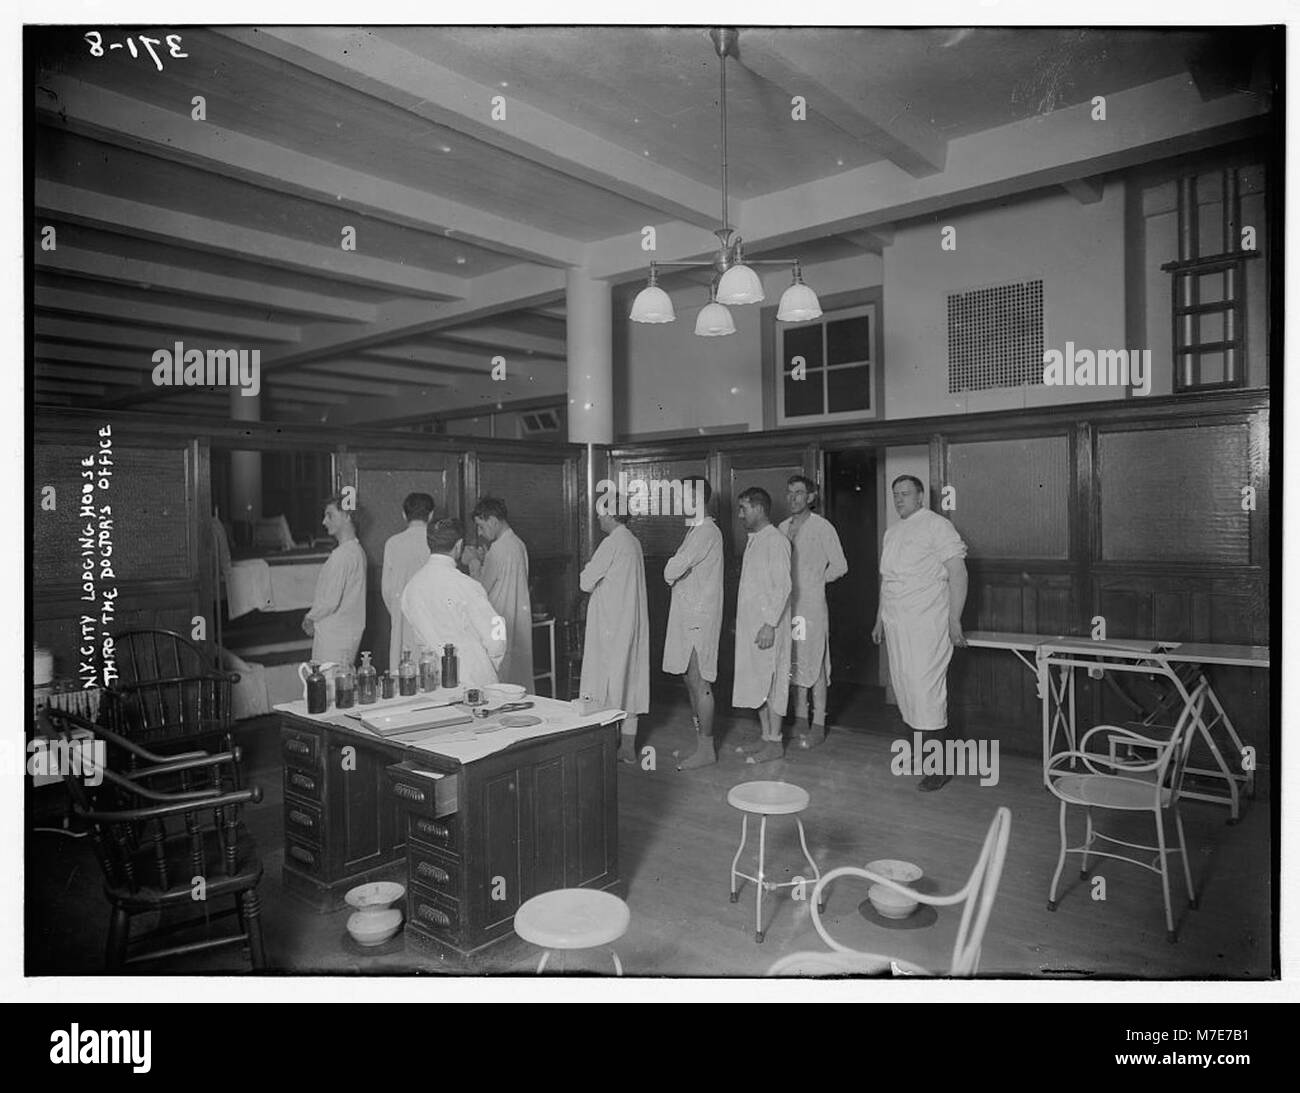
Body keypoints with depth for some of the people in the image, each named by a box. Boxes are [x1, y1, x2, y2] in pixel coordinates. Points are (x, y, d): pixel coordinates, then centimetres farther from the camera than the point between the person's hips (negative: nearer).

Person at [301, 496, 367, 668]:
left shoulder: (341, 555, -19)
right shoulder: (357, 550, 11)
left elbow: (330, 601, -22)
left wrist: (310, 618, -4)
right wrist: (315, 617, 15)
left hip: (334, 634, -9)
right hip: (350, 631, 9)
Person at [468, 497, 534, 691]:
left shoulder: (499, 549, -18)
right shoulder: (518, 544, 10)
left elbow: (481, 589, -12)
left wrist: (473, 562, 2)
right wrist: (482, 562, 14)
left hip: (503, 623, -9)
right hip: (521, 623, 9)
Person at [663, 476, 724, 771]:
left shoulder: (706, 531, -16)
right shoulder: (696, 530, 17)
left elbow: (672, 571, -21)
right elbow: (679, 571, 17)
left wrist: (670, 572, -2)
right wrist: (674, 573, -2)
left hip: (699, 617, -10)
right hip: (688, 616, 10)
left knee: (700, 683, -4)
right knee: (692, 681, 14)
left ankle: (706, 749, 4)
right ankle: (700, 742, 23)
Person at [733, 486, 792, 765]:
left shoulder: (776, 541, -12)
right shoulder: (752, 540, 15)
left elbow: (783, 586, -18)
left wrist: (770, 624, -22)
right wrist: (740, 621, 17)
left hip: (768, 625, -9)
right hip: (749, 624, 9)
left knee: (771, 682, -2)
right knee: (756, 682, 12)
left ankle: (774, 742, 6)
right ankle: (766, 737, 21)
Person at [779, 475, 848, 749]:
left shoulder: (822, 527, -6)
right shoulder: (783, 527, 11)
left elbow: (840, 566, -1)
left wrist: (816, 581, 2)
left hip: (812, 603, -6)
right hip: (787, 604, 6)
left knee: (814, 665, -3)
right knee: (795, 663, 10)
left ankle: (818, 726, 5)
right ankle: (800, 719, 20)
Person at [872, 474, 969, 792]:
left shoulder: (937, 526, -6)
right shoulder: (892, 533, 18)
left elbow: (958, 573, -11)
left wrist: (954, 620, -16)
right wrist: (880, 619, 22)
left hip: (927, 623, -8)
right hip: (896, 624, 8)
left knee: (926, 690, -9)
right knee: (904, 689, 9)